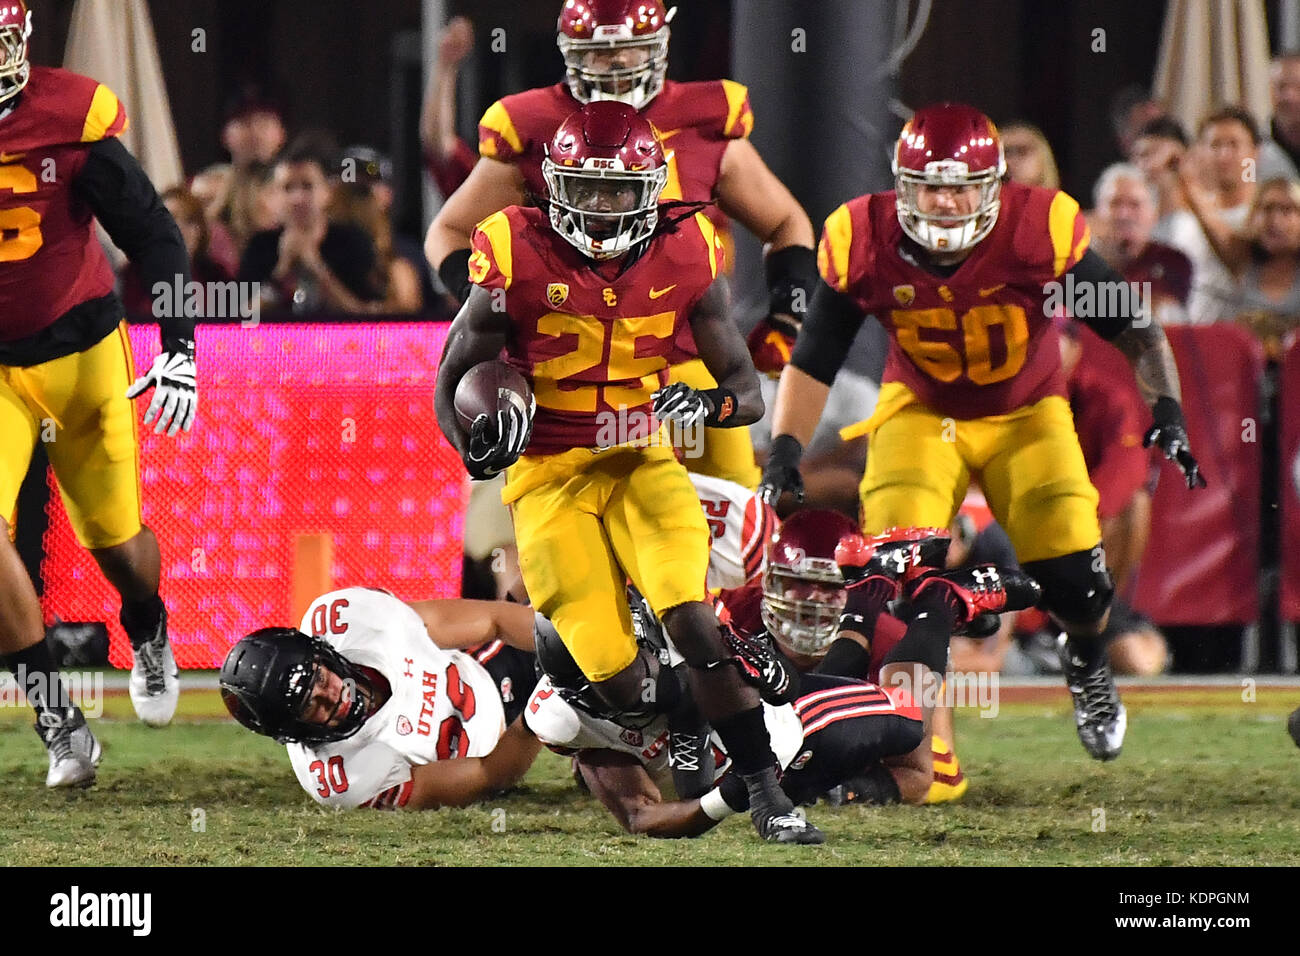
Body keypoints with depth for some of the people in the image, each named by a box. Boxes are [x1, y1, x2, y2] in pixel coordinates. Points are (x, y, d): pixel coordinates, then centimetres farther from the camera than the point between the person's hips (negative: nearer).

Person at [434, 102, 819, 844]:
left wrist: (710, 404, -21)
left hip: (643, 462, 1)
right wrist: (476, 440, -21)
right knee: (619, 683, -12)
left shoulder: (683, 259, -3)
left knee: (695, 623, -23)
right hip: (550, 477, -1)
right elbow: (453, 384, 1)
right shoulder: (519, 262, -10)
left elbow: (748, 391, 3)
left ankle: (767, 794, -15)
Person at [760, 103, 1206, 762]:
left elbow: (1132, 327, -13)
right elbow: (812, 363, -9)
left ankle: (1086, 662, 25)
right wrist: (785, 449, -20)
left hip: (1025, 414, 0)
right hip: (920, 412, 0)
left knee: (1073, 577, -11)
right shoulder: (864, 246, -20)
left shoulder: (1041, 233, -24)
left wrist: (1166, 412, -25)